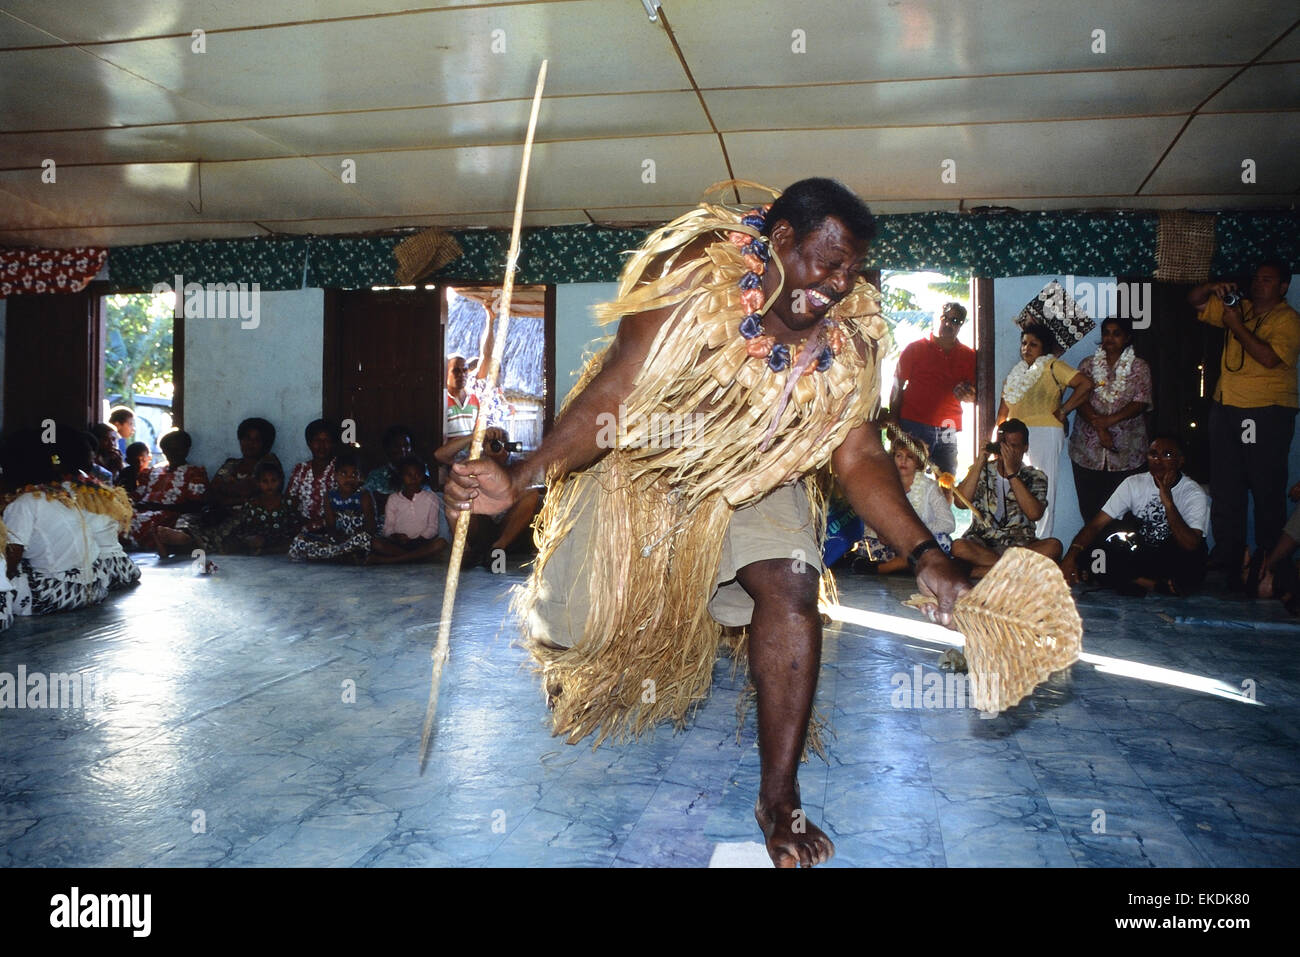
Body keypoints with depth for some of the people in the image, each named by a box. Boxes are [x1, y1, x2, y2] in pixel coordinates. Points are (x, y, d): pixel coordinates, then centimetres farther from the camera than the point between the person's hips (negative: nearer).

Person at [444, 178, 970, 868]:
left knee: (791, 590, -22)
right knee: (579, 624, -3)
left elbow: (859, 458, -14)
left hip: (751, 480, 3)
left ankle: (779, 799, -6)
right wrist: (519, 478, -41)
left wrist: (924, 554, -27)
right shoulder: (698, 279, -25)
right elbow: (615, 395, -30)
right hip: (639, 466, -2)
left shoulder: (847, 339, -13)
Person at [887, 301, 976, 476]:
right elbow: (897, 388, 5)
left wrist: (968, 395, -10)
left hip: (947, 433, 3)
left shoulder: (968, 356, 14)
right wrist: (894, 423, -4)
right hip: (913, 427, -3)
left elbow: (977, 394, 16)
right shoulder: (915, 349, 7)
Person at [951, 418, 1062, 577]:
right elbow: (961, 503, -9)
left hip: (1021, 546, 1)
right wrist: (981, 461, -9)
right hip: (981, 544, 0)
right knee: (958, 547, -34)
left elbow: (1034, 514, -13)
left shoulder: (1035, 477, 8)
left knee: (1053, 546, -30)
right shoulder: (982, 471, 9)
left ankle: (982, 571, -29)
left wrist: (1011, 472, -15)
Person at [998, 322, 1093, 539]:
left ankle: (1042, 542, -4)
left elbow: (1086, 384, -12)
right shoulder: (1017, 372, 20)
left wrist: (1063, 410, -11)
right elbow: (1004, 409, 19)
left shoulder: (1052, 366, 0)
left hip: (1045, 433, -6)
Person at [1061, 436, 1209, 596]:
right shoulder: (1134, 484, -3)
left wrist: (1168, 501, -28)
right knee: (1093, 559, -23)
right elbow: (1096, 524, -9)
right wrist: (1071, 556, -26)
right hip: (1140, 556, 3)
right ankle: (1163, 586, -14)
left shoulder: (1195, 494, -11)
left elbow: (1191, 545, -26)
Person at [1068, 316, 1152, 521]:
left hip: (1126, 452, -1)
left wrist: (1109, 420, -17)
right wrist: (1099, 427, -15)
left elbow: (1141, 402, -4)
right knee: (1088, 506, 0)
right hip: (1088, 448, 1)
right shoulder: (1088, 364, 11)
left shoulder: (1139, 367, 7)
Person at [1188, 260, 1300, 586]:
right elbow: (1195, 301, 19)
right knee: (1224, 489, 8)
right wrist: (1213, 288, -1)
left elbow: (1269, 358, -18)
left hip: (1267, 412, -6)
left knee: (1266, 489, -3)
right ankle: (1227, 560, 15)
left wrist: (1237, 327, -13)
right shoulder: (1239, 308, 14)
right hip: (1226, 408, 6)